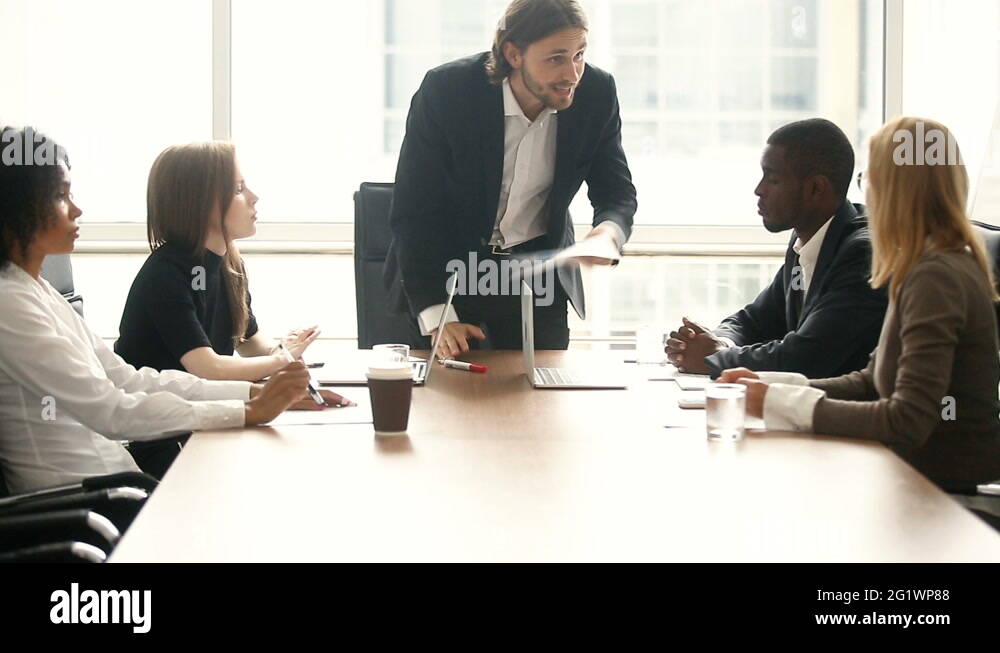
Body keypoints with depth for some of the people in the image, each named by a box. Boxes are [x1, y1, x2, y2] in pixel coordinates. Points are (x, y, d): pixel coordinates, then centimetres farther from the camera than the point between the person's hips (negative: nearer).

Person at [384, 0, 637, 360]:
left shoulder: (596, 93, -13)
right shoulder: (445, 90, -22)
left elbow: (617, 192, -1)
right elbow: (412, 211, -18)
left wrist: (609, 231, -26)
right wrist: (437, 317, -26)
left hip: (538, 277, 3)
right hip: (448, 272, -2)